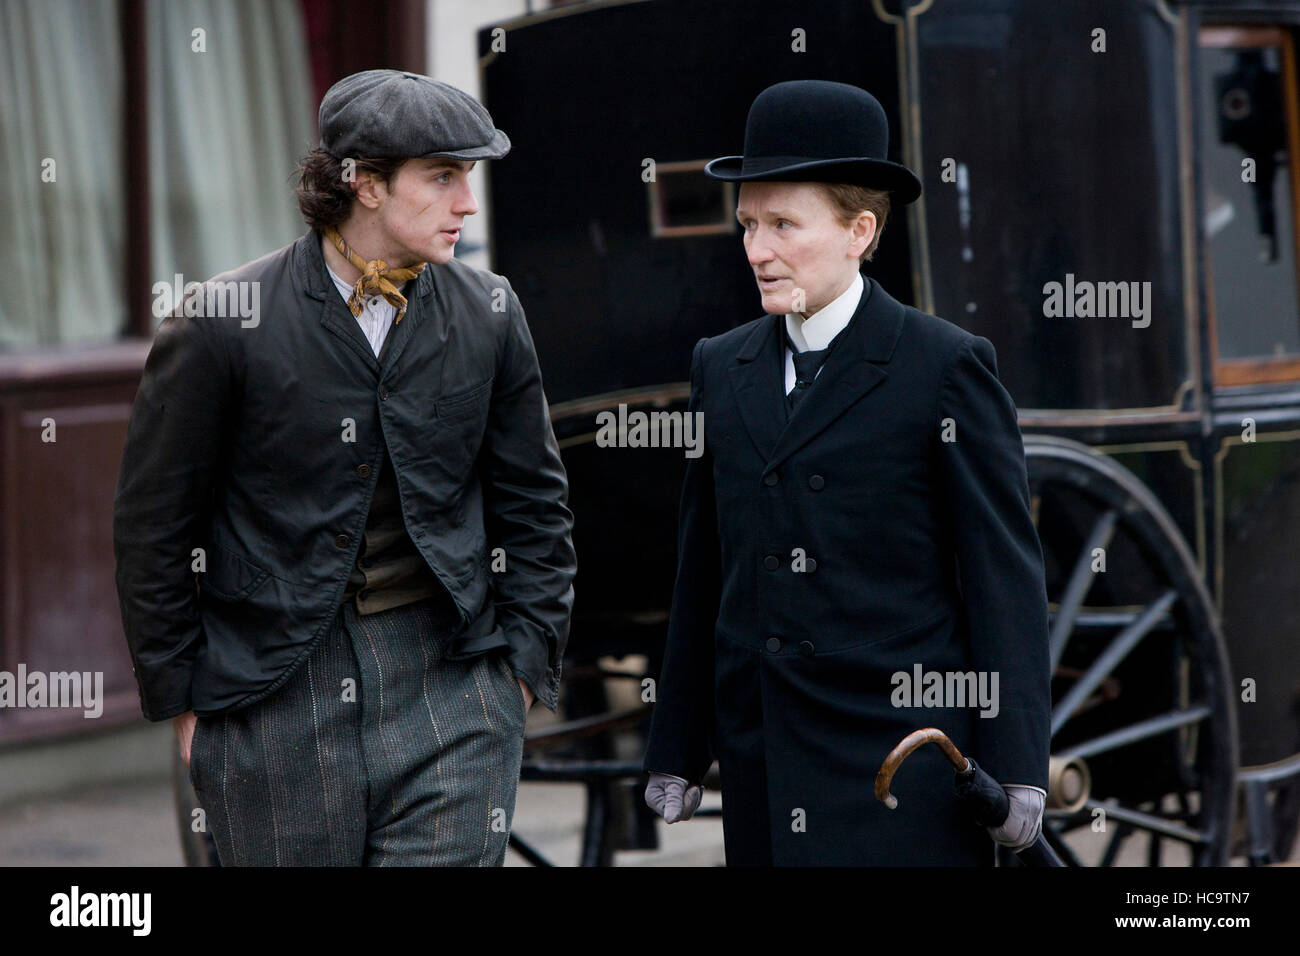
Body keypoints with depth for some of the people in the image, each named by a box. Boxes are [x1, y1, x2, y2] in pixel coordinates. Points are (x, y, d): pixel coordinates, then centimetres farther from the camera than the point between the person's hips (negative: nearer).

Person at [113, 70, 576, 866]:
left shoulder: (489, 314, 4)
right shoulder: (223, 324, -7)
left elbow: (535, 503, 13)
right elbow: (154, 524, 0)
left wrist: (525, 664, 7)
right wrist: (179, 697, 1)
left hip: (452, 682, 2)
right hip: (274, 698, -2)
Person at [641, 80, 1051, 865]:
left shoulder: (948, 368, -3)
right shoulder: (723, 368, 12)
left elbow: (1005, 573, -5)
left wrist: (1016, 769, -9)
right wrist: (679, 753, 15)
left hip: (903, 770, -4)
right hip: (764, 774, 5)